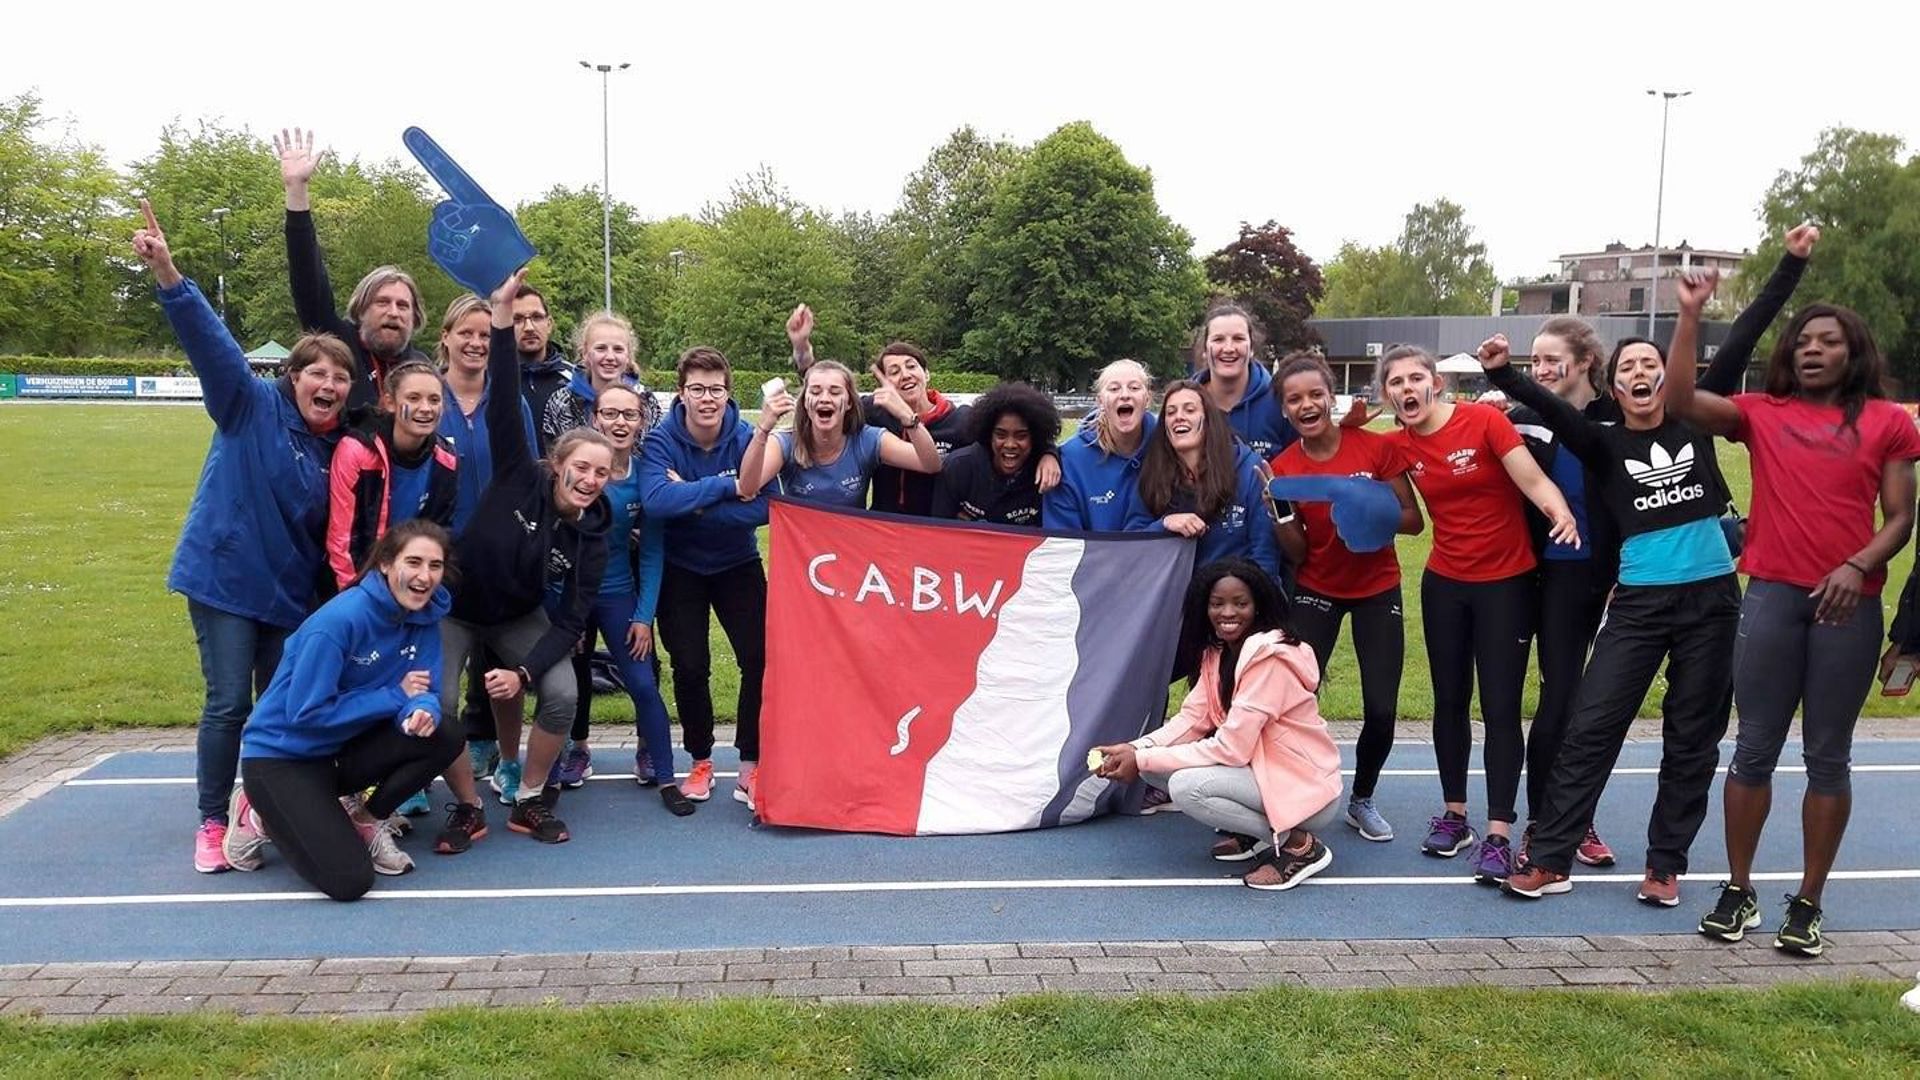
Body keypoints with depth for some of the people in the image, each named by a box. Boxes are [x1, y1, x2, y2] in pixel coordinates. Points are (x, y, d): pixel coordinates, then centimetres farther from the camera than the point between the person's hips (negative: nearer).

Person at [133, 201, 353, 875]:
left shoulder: (341, 447, 4)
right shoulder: (252, 406, -8)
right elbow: (210, 342, -22)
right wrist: (167, 277, -36)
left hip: (292, 592, 5)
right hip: (225, 578, -4)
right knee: (229, 703, -6)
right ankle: (212, 823, 8)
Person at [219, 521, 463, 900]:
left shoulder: (425, 617, -6)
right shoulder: (342, 619, -26)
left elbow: (424, 692, -4)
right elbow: (306, 712, -25)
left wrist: (421, 711, -29)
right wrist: (394, 696, -20)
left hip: (341, 749, 7)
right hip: (280, 755, -7)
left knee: (445, 737, -15)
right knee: (349, 880, -18)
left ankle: (364, 819, 5)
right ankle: (260, 816, 7)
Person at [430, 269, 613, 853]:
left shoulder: (591, 537, -14)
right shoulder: (521, 480, -21)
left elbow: (571, 621, -14)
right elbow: (503, 401, -30)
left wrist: (523, 671, -28)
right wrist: (502, 313, -38)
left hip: (520, 616, 2)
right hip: (457, 605, -2)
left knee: (561, 693, -20)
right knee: (437, 704, -21)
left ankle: (529, 799, 2)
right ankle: (468, 808, 0)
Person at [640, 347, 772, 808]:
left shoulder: (748, 439, -16)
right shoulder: (660, 441, -17)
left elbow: (764, 506, -27)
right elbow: (655, 501, -34)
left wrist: (693, 502, -29)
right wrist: (724, 485, -34)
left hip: (738, 565, 0)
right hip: (681, 569, 0)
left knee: (759, 659, -10)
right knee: (689, 667, -3)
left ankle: (751, 766, 4)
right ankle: (700, 761, 19)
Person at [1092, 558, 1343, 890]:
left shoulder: (1270, 659, -22)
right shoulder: (1217, 652, 4)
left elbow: (1232, 749, -26)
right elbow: (1192, 719, 0)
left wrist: (1143, 760, -23)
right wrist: (1136, 749, -18)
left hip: (1306, 789, -9)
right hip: (1259, 770, 9)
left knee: (1187, 786, -27)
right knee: (1154, 765, -3)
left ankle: (1298, 844, -11)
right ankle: (1250, 832, 9)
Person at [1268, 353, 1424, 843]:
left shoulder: (1377, 448, -12)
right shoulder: (1283, 467, -7)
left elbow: (1414, 521, -8)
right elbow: (1296, 553, -5)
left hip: (1377, 590, 0)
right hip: (1316, 591, 0)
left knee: (1381, 710, -4)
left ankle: (1362, 801, 23)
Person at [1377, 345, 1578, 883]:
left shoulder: (1484, 420, -15)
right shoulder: (1399, 446, -1)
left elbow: (1533, 480, -21)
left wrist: (1562, 514, -40)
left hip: (1506, 582, -4)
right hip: (1444, 584, 4)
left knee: (1501, 708, -3)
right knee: (1450, 702, 12)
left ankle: (1498, 835, 0)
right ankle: (1453, 815, 26)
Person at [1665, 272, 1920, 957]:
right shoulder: (1762, 413, 8)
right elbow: (1680, 401, -6)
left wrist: (1857, 566, -14)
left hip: (1849, 605, 0)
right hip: (1772, 595, 0)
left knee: (1827, 756, 6)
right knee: (1755, 749, 5)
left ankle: (1808, 902, 17)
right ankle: (1738, 891, 17)